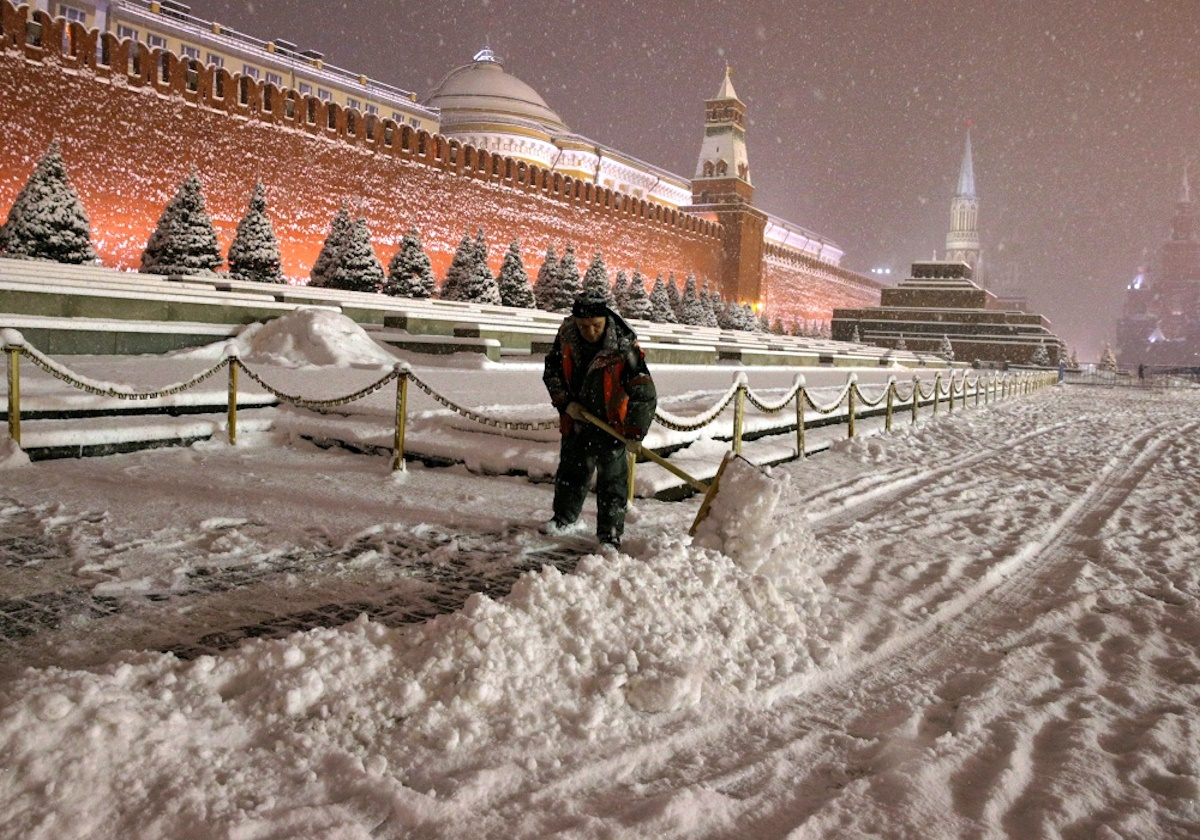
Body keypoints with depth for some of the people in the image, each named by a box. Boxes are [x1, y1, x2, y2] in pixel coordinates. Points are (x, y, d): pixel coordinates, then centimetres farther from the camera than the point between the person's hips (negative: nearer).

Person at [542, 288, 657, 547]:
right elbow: (551, 372, 2)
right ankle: (564, 516, 41)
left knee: (612, 479, 2)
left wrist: (635, 433, -27)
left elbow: (644, 394, -24)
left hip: (611, 424, -4)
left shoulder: (623, 346, -26)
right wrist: (565, 402, -11)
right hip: (575, 420, 4)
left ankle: (610, 531, 15)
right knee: (571, 470, 20)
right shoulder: (566, 336, -13)